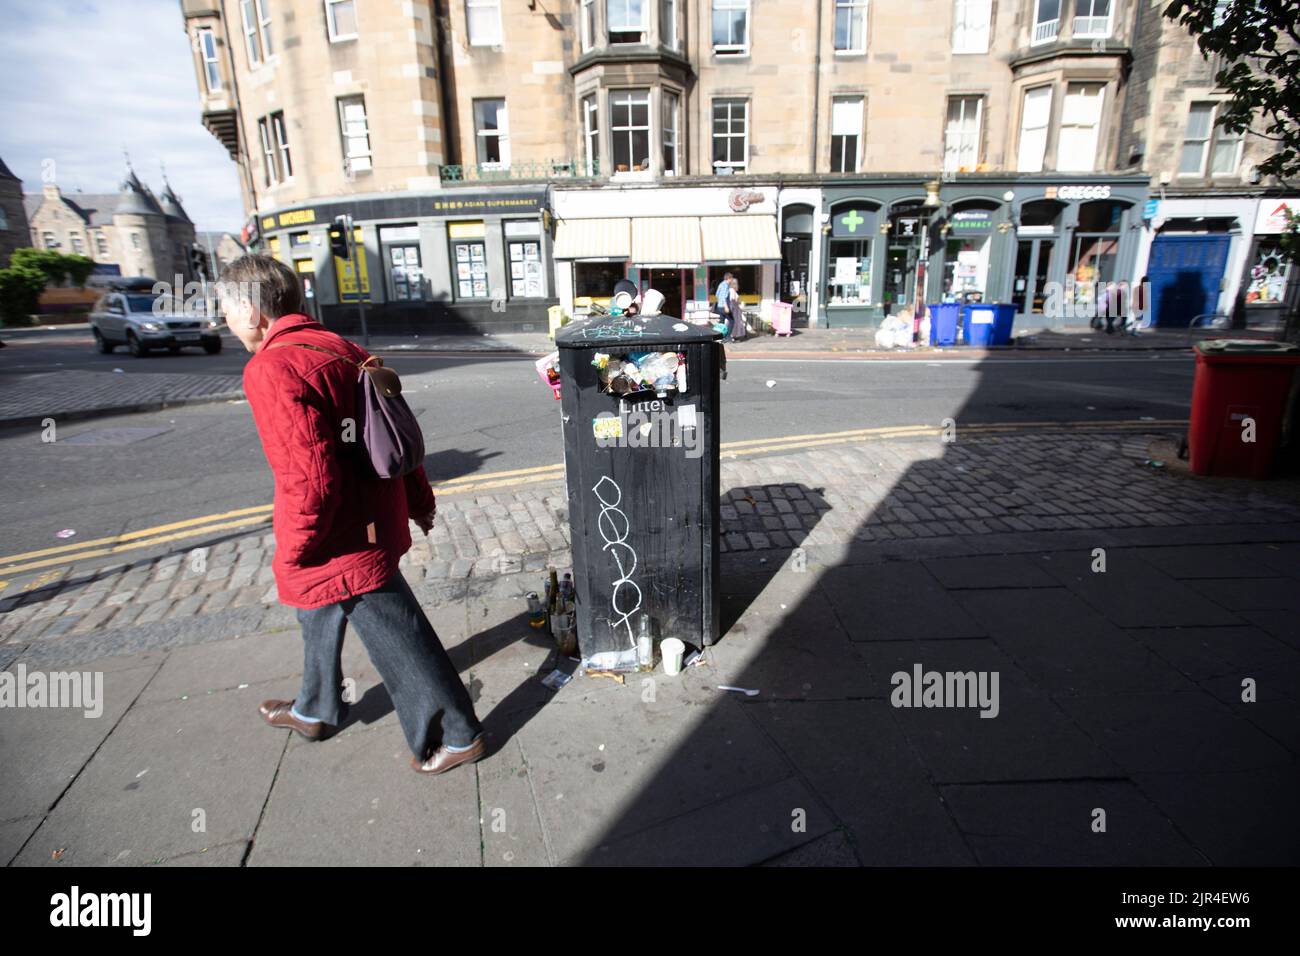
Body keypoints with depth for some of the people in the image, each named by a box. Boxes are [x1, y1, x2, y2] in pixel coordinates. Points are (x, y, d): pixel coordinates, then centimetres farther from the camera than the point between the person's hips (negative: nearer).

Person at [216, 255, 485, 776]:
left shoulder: (270, 370, -21)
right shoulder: (341, 348, 4)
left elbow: (310, 479, -27)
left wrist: (292, 552, -11)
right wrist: (420, 500, 19)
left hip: (344, 541, -9)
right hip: (377, 520, 9)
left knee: (398, 640, 6)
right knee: (320, 610, 28)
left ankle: (457, 735, 23)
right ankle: (315, 710, 51)